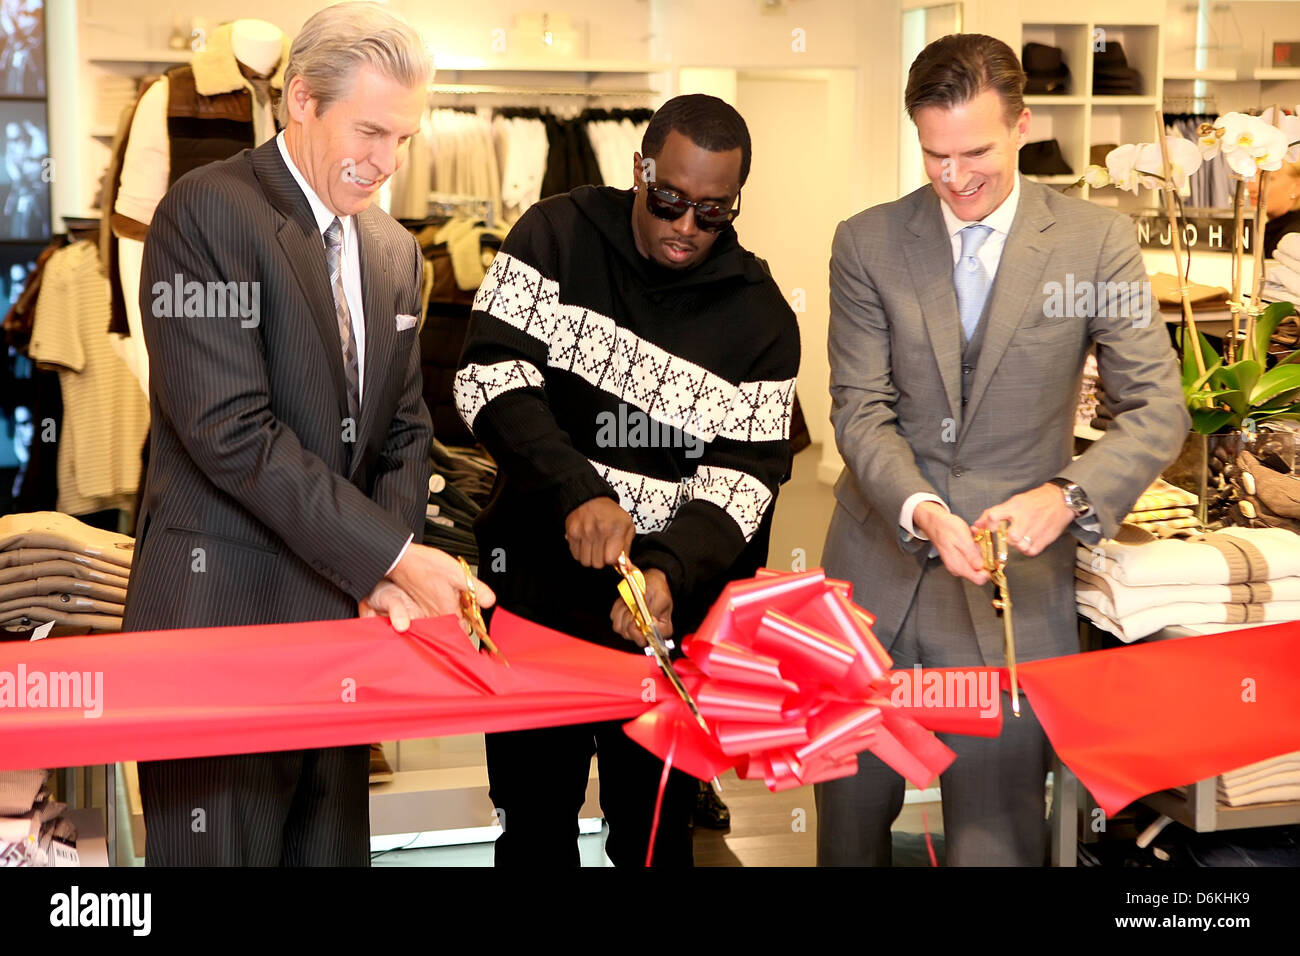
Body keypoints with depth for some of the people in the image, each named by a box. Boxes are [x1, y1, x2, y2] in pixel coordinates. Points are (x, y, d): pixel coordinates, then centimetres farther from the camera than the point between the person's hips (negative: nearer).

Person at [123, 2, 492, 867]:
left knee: (332, 843, 14)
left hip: (345, 604, 7)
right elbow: (230, 430, -18)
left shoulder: (395, 250, 12)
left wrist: (387, 576, -4)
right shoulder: (206, 213, -11)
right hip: (223, 603, -6)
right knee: (223, 847, 2)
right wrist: (392, 556, -17)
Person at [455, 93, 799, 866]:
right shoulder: (559, 236, -3)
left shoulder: (762, 318, -2)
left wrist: (669, 571, -24)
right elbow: (491, 374, -11)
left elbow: (744, 475, -6)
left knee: (656, 832, 10)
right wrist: (575, 490, -25)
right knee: (534, 828, 12)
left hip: (671, 603, 0)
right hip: (537, 591, 0)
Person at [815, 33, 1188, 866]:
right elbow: (861, 408, -3)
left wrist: (1067, 495, -23)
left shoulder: (1097, 242, -3)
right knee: (851, 810, 12)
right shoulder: (868, 243, 1)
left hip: (1014, 580, -2)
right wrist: (920, 509, -21)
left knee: (997, 832, 0)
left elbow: (1157, 408, -6)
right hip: (878, 569, 2)